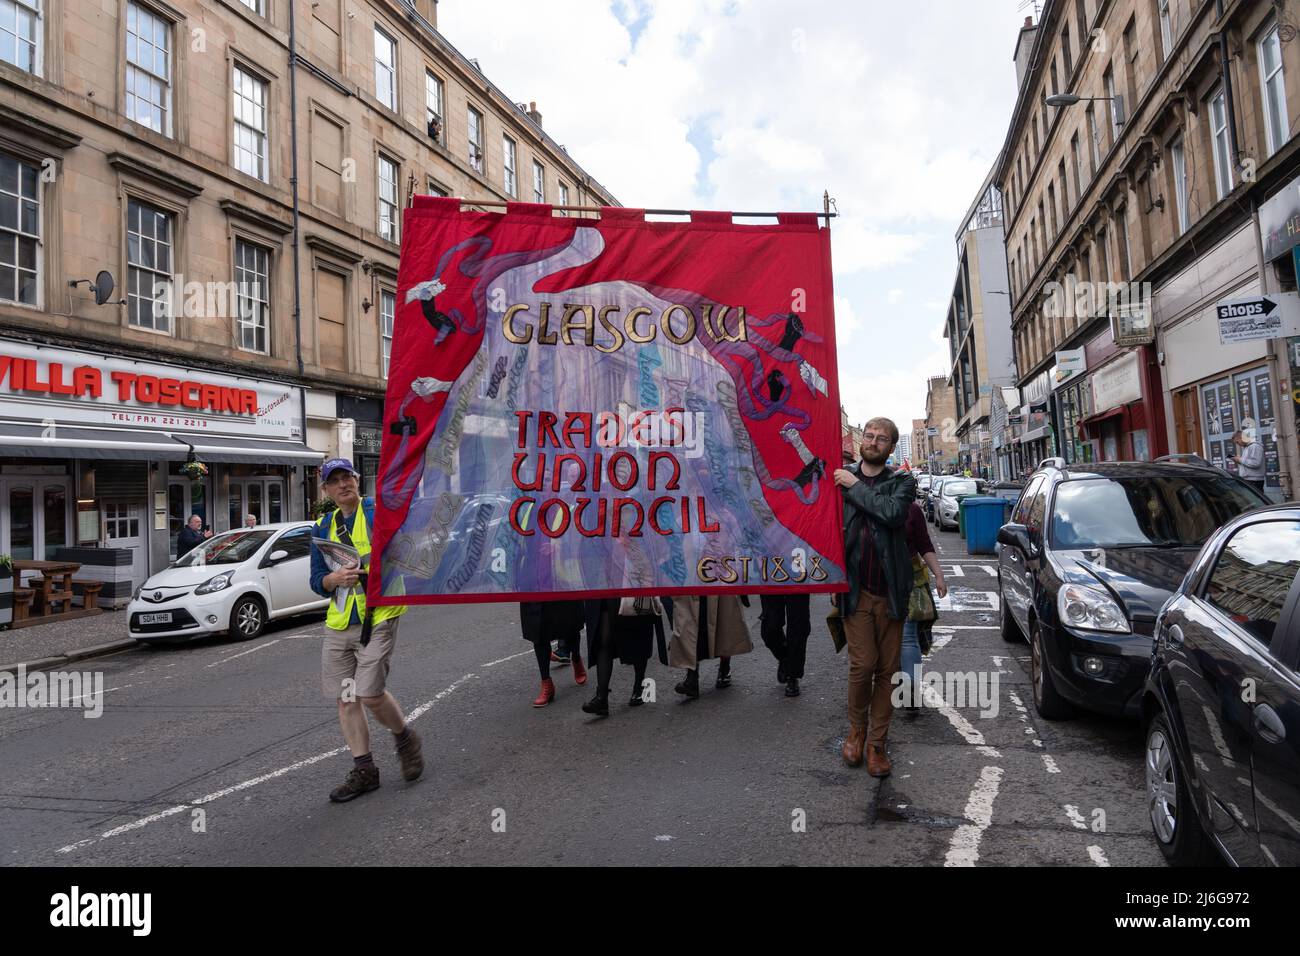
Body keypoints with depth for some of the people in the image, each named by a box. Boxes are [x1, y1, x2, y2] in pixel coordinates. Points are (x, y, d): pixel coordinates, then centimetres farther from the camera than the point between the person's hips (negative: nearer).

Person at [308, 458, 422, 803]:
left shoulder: (380, 511, -5)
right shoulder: (323, 527, 12)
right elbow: (317, 582, 9)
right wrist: (336, 578, -12)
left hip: (378, 617, -6)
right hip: (338, 623, 6)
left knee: (371, 695, -12)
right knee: (346, 699, 8)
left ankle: (405, 739, 18)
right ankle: (364, 770, 22)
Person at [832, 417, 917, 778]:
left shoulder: (902, 483, 5)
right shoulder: (840, 476, 7)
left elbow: (894, 512, -16)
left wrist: (855, 487, -12)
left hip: (889, 592, 1)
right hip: (855, 589, -1)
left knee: (887, 670, 6)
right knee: (862, 664, -6)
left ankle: (877, 742, 20)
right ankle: (856, 730, 19)